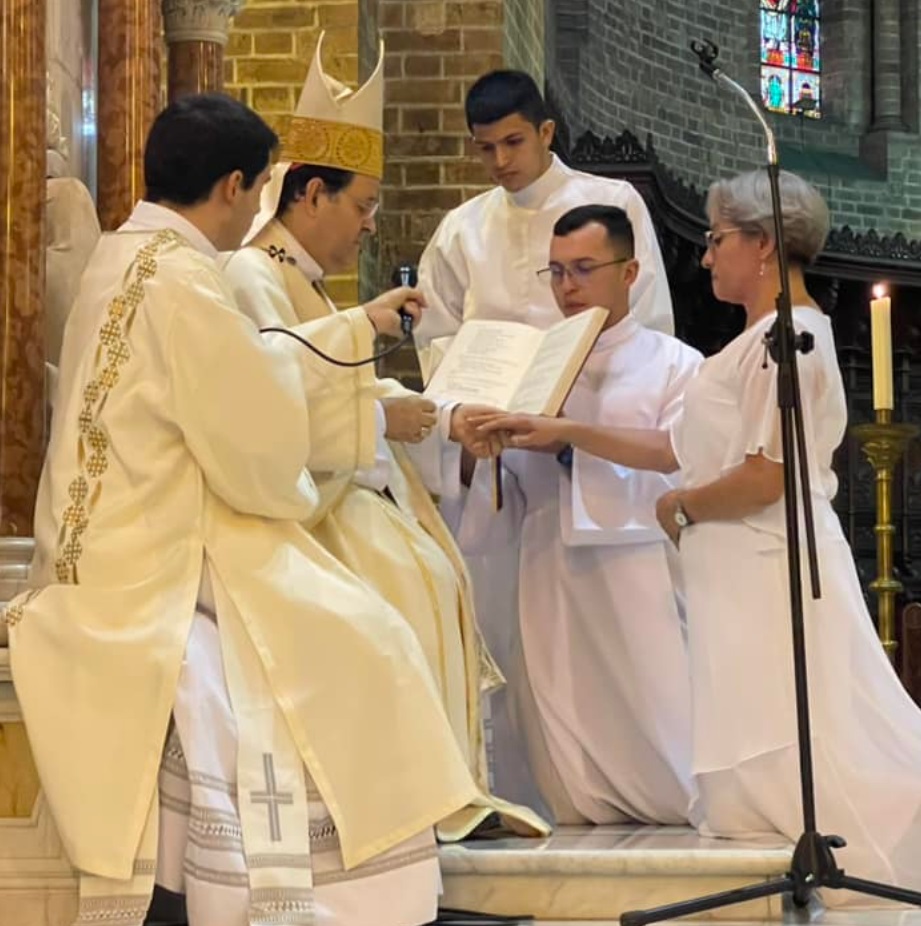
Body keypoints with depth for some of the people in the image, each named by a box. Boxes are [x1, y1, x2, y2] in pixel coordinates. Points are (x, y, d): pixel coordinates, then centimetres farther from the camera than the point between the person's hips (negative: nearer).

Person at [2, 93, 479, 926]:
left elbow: (241, 370, 24)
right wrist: (299, 500, 3)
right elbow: (254, 443, -18)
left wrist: (358, 330, 33)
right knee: (345, 646, -7)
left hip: (122, 541, 10)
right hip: (155, 566, -10)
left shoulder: (128, 255, 11)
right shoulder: (179, 277, -20)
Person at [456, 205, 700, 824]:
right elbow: (512, 489, 12)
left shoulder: (675, 365, 7)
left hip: (641, 586, -3)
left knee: (667, 773, -5)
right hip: (553, 586, 4)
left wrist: (575, 440, -16)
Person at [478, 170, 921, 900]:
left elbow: (763, 478, -22)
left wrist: (681, 507, -5)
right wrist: (566, 433, 15)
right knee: (764, 765, 12)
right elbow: (684, 450, 17)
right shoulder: (772, 336, 17)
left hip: (767, 573, -10)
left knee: (772, 758, -6)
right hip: (747, 573, 10)